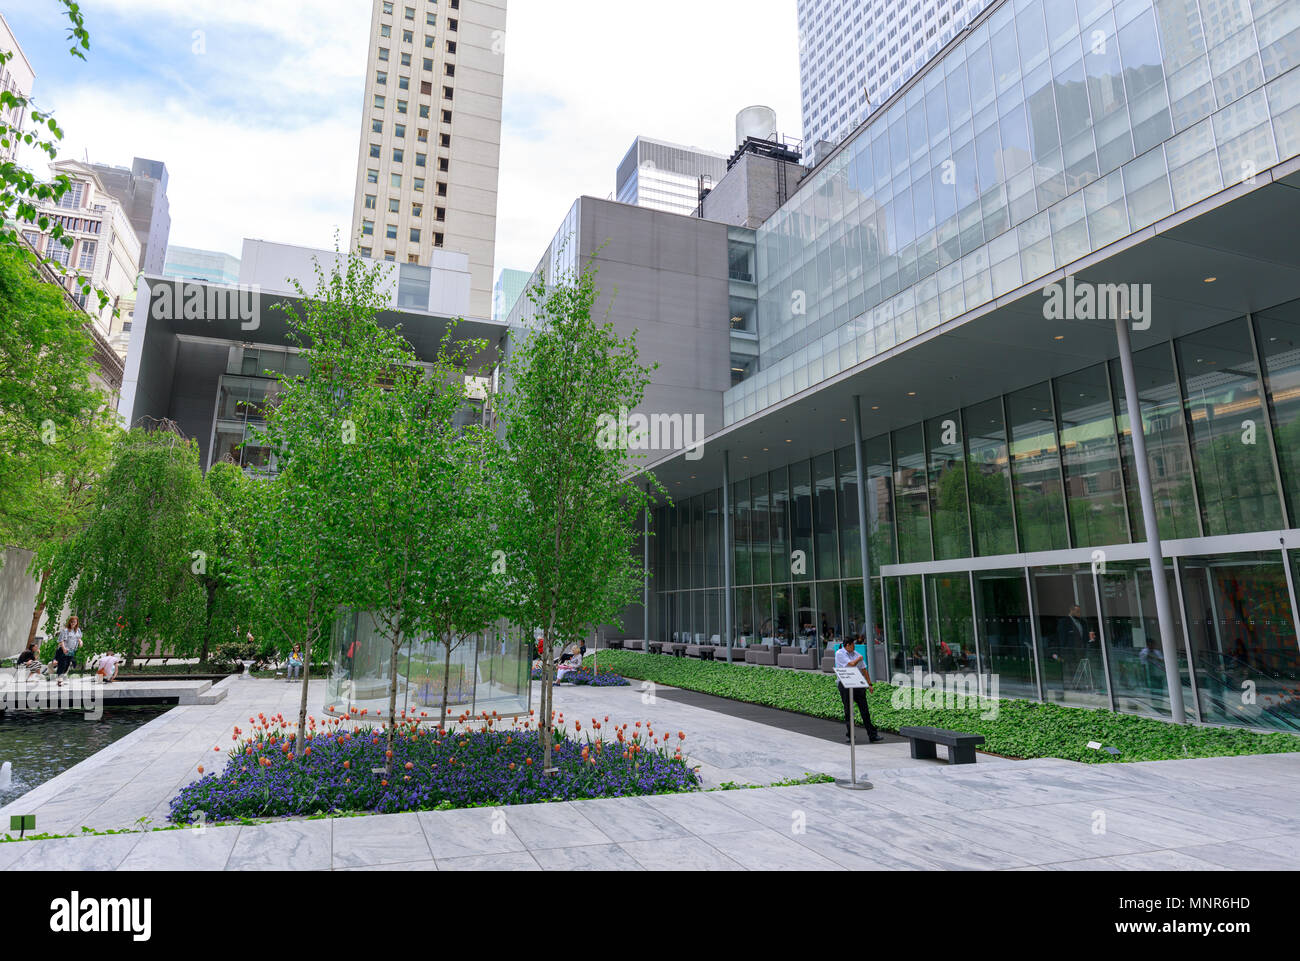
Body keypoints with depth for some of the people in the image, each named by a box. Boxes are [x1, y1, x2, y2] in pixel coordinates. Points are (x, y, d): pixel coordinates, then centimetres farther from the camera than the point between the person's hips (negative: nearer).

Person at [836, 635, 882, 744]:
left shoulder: (856, 654, 13)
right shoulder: (839, 654, -5)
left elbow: (864, 669, 15)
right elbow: (851, 664, -17)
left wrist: (869, 684, 12)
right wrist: (859, 658, 3)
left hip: (857, 684, 4)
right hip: (845, 685, -4)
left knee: (864, 710, 1)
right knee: (848, 710, 3)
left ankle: (872, 735, 2)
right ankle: (849, 735, 14)